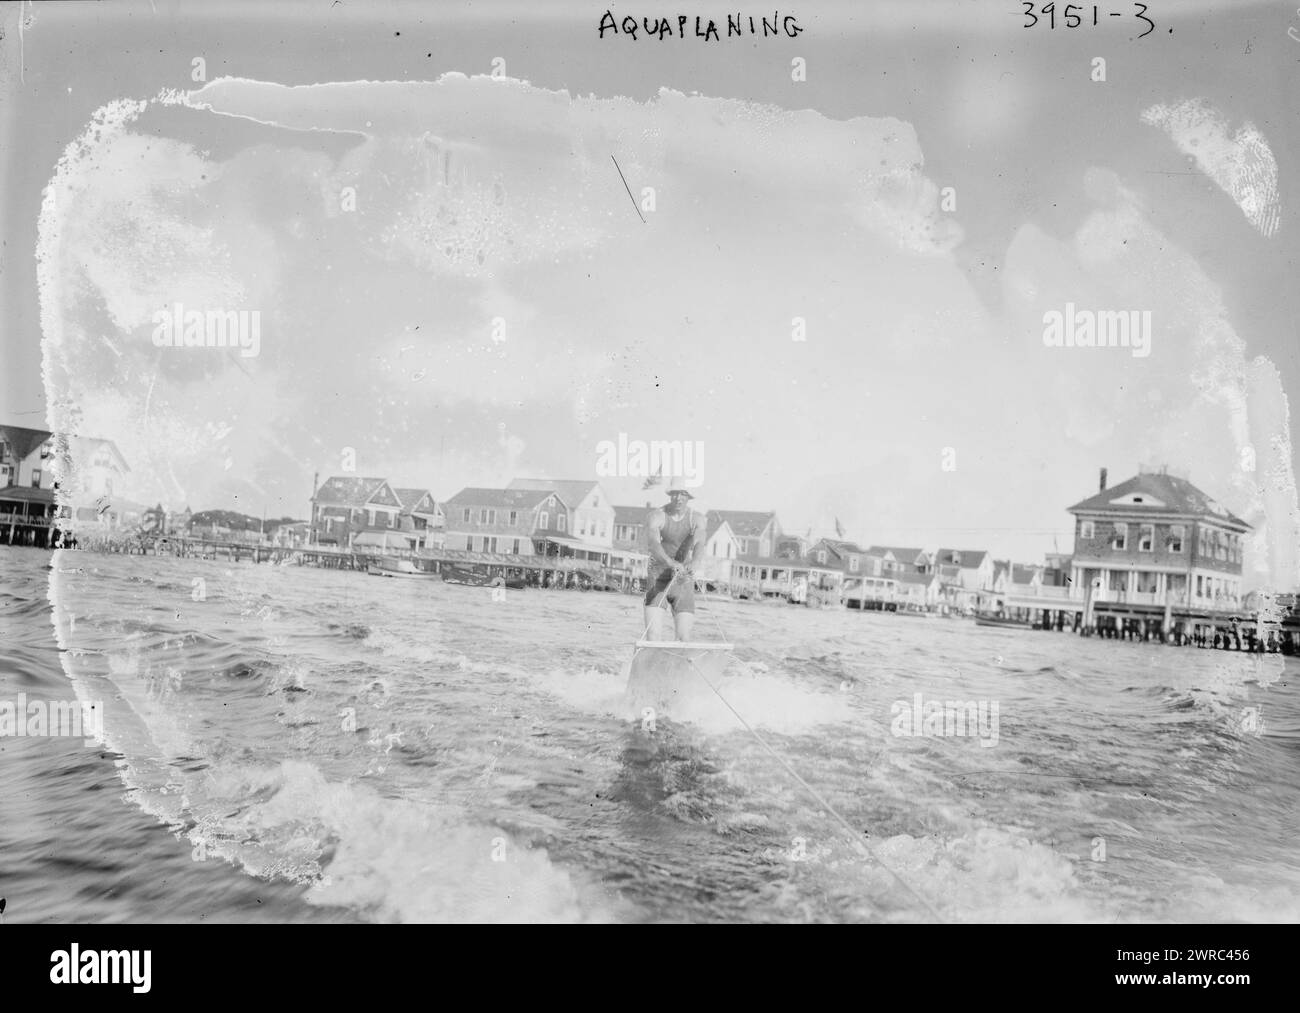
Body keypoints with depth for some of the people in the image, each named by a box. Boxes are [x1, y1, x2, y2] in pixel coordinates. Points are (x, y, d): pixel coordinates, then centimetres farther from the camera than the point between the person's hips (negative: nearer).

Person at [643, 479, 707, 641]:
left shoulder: (697, 518, -5)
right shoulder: (657, 516, -10)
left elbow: (699, 543, -23)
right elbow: (654, 544, -28)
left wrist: (695, 562, -46)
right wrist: (671, 563, -48)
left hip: (683, 579, 1)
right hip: (658, 577, -1)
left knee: (684, 636, -5)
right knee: (651, 632, -12)